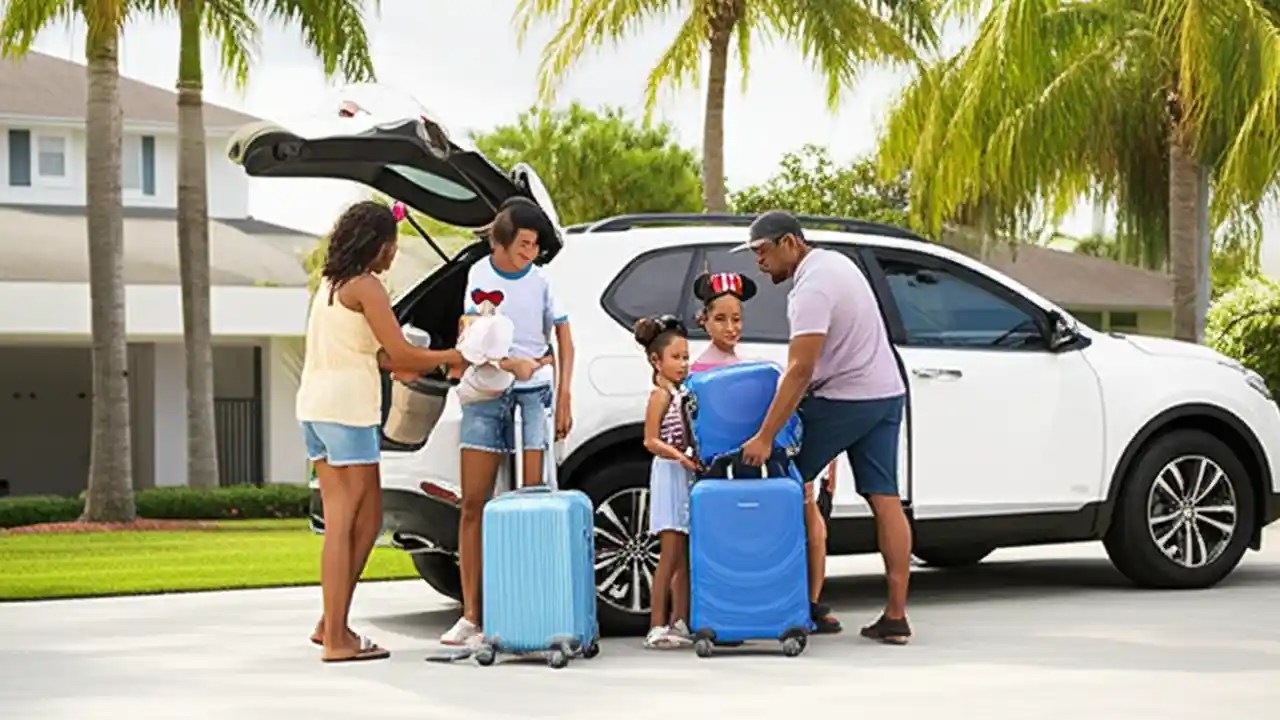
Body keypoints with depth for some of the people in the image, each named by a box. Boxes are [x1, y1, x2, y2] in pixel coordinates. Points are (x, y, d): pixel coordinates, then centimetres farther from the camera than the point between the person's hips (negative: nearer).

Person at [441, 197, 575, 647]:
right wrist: (510, 363, -23)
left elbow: (564, 342, 9)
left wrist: (563, 400, 1)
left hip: (536, 390, -1)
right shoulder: (479, 277, 0)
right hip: (487, 391, 1)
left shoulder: (542, 280, 1)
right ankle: (471, 615, 4)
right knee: (473, 502, 0)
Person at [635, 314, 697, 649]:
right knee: (671, 556, -10)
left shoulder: (682, 393, 16)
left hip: (687, 474, 8)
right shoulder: (660, 394, -8)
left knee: (684, 557, 10)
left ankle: (680, 624, 15)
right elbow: (651, 440, -15)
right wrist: (679, 456, -28)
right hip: (669, 474, -8)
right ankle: (657, 626, -8)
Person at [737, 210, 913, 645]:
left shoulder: (812, 288, -21)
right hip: (886, 394, 9)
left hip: (842, 398, -9)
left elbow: (800, 371, -28)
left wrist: (765, 438, -30)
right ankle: (896, 616, 1)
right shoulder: (833, 261, 10)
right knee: (885, 500, 3)